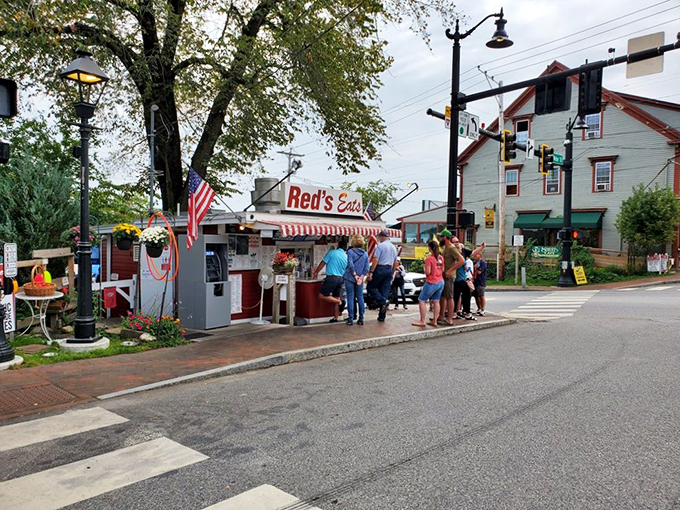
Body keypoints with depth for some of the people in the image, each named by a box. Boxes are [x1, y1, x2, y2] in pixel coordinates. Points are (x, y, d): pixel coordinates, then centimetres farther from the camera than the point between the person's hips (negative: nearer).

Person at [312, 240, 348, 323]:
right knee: (336, 298, 13)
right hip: (340, 279, 6)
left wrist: (315, 272, 10)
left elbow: (323, 263, -1)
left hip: (331, 278, -6)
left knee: (322, 296, -3)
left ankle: (340, 301, -9)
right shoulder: (346, 257, 8)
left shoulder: (332, 252, -4)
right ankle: (336, 318, 15)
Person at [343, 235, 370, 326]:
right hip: (360, 279, 4)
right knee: (360, 297, 10)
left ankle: (350, 319, 2)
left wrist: (355, 275, -11)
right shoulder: (365, 254, 6)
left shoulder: (350, 252, -8)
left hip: (350, 278, -4)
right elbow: (367, 268, -2)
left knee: (350, 298, 2)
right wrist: (361, 277, -6)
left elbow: (350, 265, -17)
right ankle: (361, 319, 11)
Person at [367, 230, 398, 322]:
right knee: (385, 291, 6)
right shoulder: (393, 247, 16)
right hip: (389, 269, 7)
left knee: (371, 287, 7)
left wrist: (371, 272, -15)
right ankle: (382, 316, 7)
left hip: (380, 268, -7)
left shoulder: (380, 246, -8)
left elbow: (375, 260, -16)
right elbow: (395, 262, 20)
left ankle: (383, 301, -16)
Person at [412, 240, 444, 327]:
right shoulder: (441, 258, 4)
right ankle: (434, 321, 12)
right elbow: (443, 270, 11)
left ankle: (422, 321, -1)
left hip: (431, 283, -7)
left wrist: (425, 267, 1)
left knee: (421, 301, 1)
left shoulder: (429, 259, -16)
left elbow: (428, 272, -18)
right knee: (436, 301, 11)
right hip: (441, 282, 7)